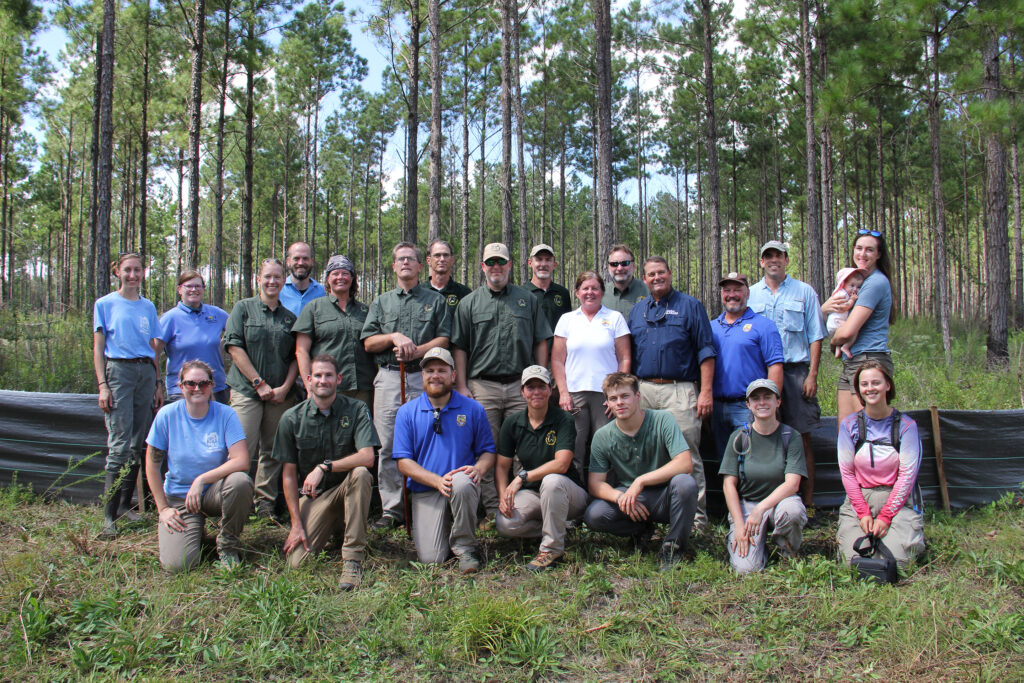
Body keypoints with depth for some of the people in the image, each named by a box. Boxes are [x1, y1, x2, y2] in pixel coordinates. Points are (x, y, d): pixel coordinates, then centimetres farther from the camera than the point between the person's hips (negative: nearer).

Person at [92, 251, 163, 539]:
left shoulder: (148, 307, 16)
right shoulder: (105, 304, 6)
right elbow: (98, 347, 3)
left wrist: (158, 383, 11)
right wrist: (102, 385, -7)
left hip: (146, 372, 4)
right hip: (118, 370, -4)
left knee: (139, 444, 3)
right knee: (120, 444, -13)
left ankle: (125, 506, 13)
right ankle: (109, 517, -12)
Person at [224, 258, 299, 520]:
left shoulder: (290, 317, 13)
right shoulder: (243, 308, 5)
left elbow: (296, 357, 12)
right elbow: (235, 347, -4)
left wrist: (285, 387, -3)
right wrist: (259, 383, -10)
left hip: (281, 395, 3)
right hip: (247, 391, -3)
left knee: (272, 451, 6)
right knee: (243, 449, -9)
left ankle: (266, 504, 15)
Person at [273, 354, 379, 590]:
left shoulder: (357, 410, -8)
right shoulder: (292, 418, -3)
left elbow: (367, 457, -21)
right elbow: (289, 473, 0)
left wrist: (325, 467, -31)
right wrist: (296, 524, -5)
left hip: (346, 490, 0)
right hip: (312, 495, 1)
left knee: (360, 473, -36)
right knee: (297, 561, -18)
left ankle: (353, 558, -26)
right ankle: (330, 527, 14)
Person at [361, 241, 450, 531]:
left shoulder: (435, 300, 14)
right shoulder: (381, 302, 19)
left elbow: (444, 339, 4)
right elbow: (368, 342, 12)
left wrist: (416, 351, -11)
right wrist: (394, 337, -6)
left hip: (423, 378, -2)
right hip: (388, 377, 2)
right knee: (388, 447, -2)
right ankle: (392, 509, 3)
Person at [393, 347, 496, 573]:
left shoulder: (473, 409, 4)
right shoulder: (407, 412, 4)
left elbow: (487, 451, 9)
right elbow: (403, 462, -1)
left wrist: (478, 469, -15)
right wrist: (437, 480, -17)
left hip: (463, 485, 0)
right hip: (425, 491, 1)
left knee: (461, 482, -39)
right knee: (430, 558, -16)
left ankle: (465, 547, -15)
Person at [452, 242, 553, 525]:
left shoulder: (527, 299, 12)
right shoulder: (469, 303, 10)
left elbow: (540, 343, 11)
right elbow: (460, 348, 7)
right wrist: (462, 386, -1)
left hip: (521, 385, 1)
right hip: (483, 387, 0)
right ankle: (493, 510, 8)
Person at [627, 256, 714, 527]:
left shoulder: (690, 306, 5)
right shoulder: (637, 311, 18)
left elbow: (705, 351, 0)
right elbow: (629, 354, 21)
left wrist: (706, 391, -9)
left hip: (679, 391, -4)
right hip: (643, 390, 5)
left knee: (686, 456, -6)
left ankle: (696, 514, 1)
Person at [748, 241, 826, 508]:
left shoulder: (804, 292, 9)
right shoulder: (750, 294, 13)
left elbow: (815, 336, 6)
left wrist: (812, 375, -4)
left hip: (796, 370, -1)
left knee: (802, 438, -2)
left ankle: (807, 503, 3)